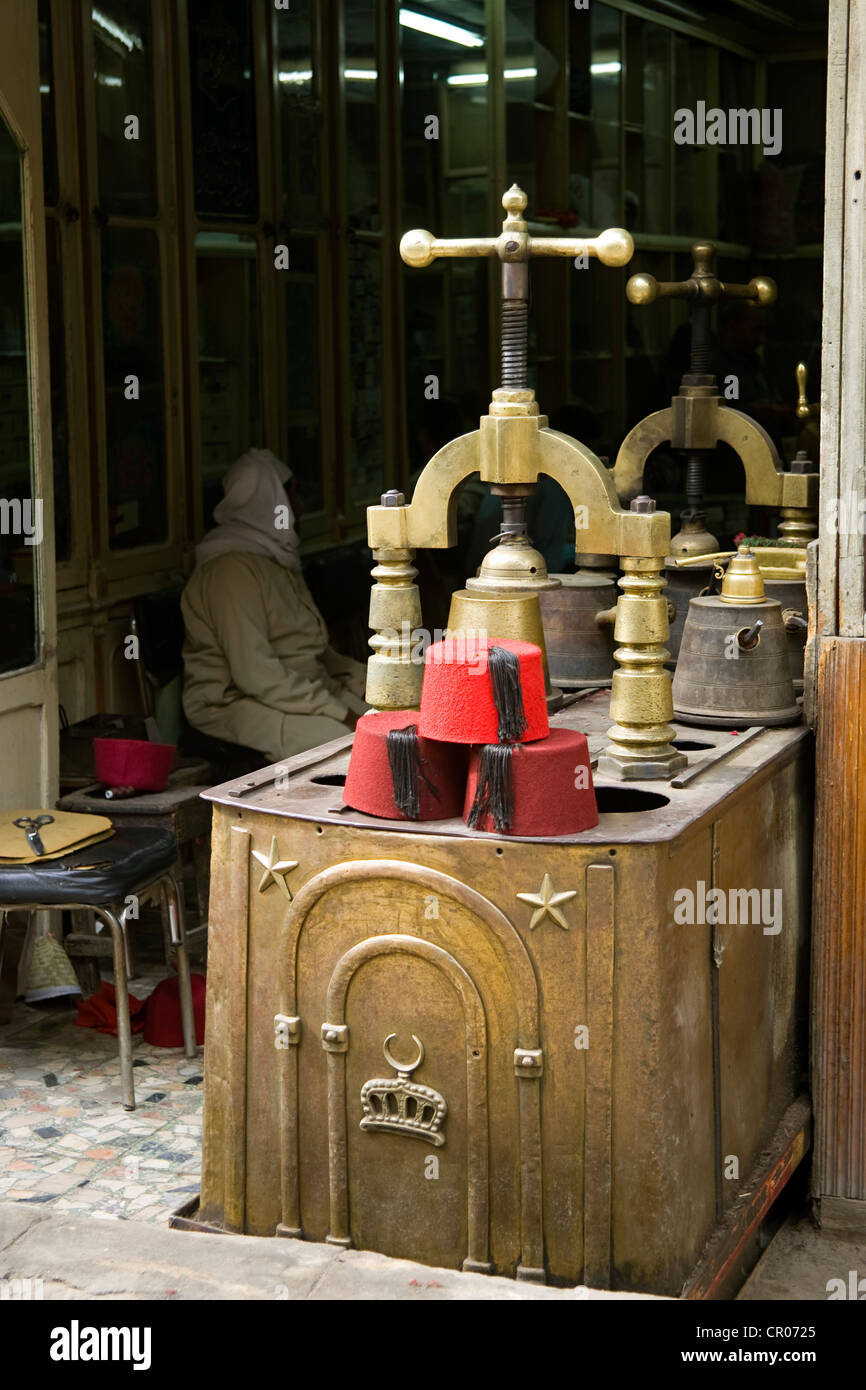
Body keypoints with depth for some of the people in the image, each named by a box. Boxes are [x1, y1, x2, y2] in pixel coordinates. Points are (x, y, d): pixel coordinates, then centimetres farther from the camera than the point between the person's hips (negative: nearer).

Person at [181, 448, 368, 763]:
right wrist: (338, 712, -23)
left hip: (300, 690, 9)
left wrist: (364, 679, 5)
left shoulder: (276, 558, 16)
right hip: (236, 705, -9)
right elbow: (255, 673, -24)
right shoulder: (232, 568, -16)